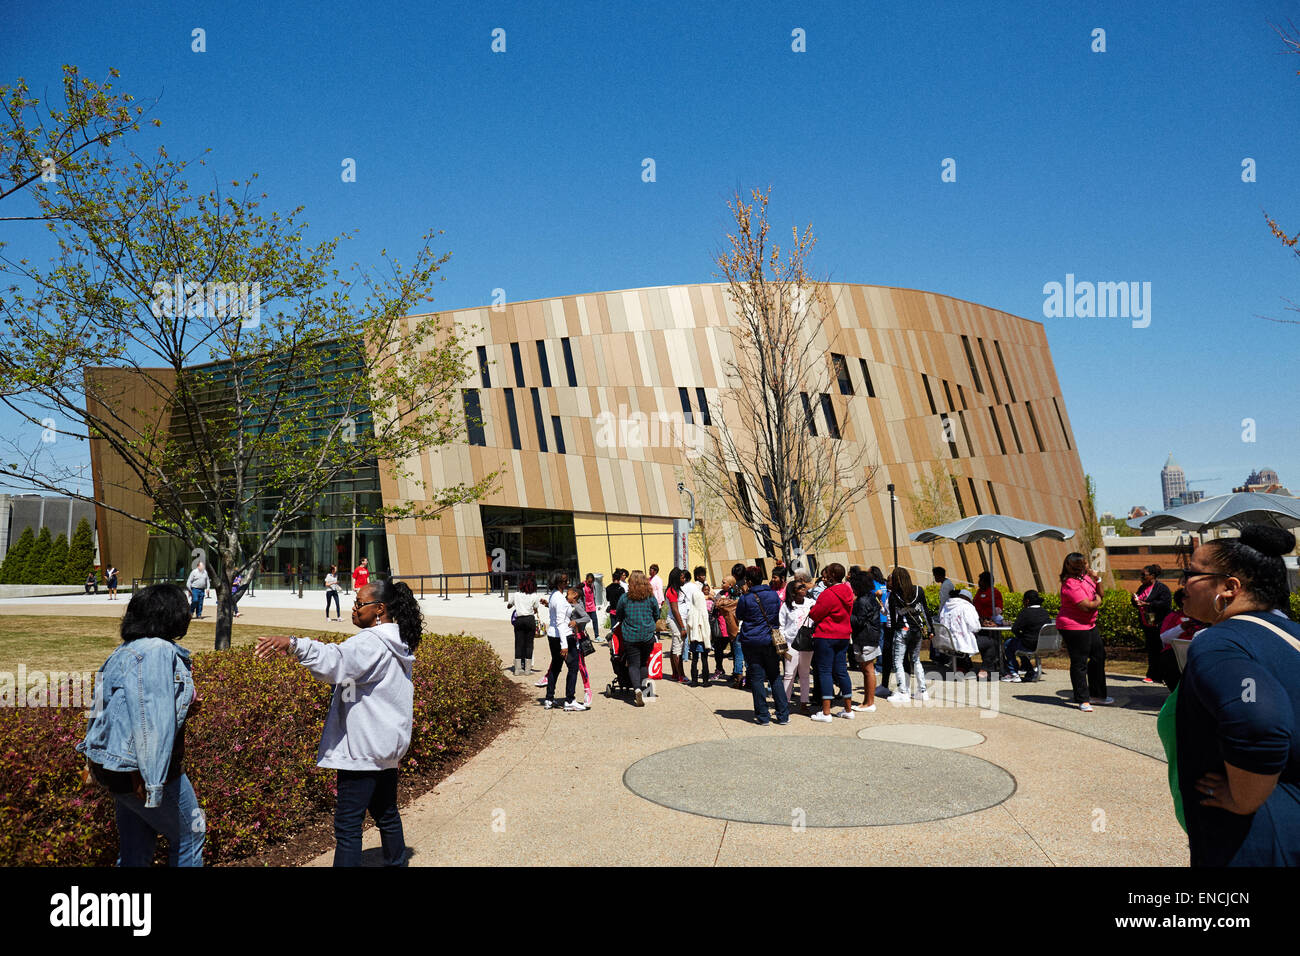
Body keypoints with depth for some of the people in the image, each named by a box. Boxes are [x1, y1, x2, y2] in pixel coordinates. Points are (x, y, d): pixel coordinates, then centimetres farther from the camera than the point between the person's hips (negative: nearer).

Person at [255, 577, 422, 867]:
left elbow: (334, 661, -38)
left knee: (347, 825, -6)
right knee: (386, 813, 23)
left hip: (363, 750, -10)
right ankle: (395, 860, 35)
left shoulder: (371, 643, -20)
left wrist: (293, 644, -47)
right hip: (387, 745, 10)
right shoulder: (398, 644, 11)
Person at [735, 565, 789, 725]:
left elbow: (739, 617, 5)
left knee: (757, 678, 4)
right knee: (775, 677, 11)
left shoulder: (745, 598, -11)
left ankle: (763, 716, 6)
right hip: (771, 641, 4)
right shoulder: (774, 594, 1)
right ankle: (783, 715, 11)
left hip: (752, 642, -3)